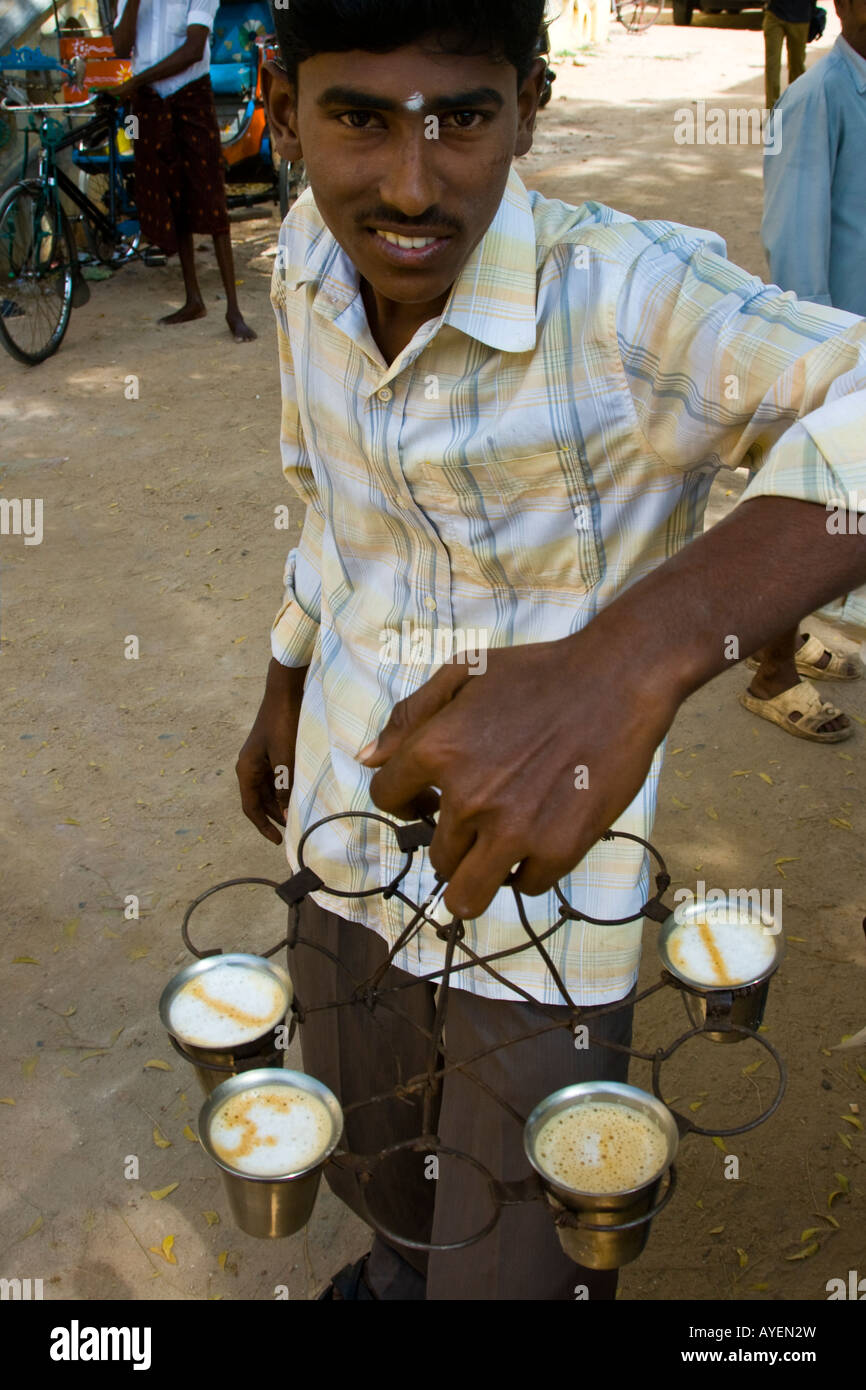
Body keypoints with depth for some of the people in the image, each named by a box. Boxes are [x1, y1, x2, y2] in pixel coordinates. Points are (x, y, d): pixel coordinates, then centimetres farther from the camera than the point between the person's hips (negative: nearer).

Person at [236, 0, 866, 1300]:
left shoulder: (622, 299, -28)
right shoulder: (310, 259, -8)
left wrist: (629, 654, -60)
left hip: (535, 877, -5)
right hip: (344, 832, 6)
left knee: (516, 1262, 15)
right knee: (370, 1149, 31)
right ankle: (404, 1255, 66)